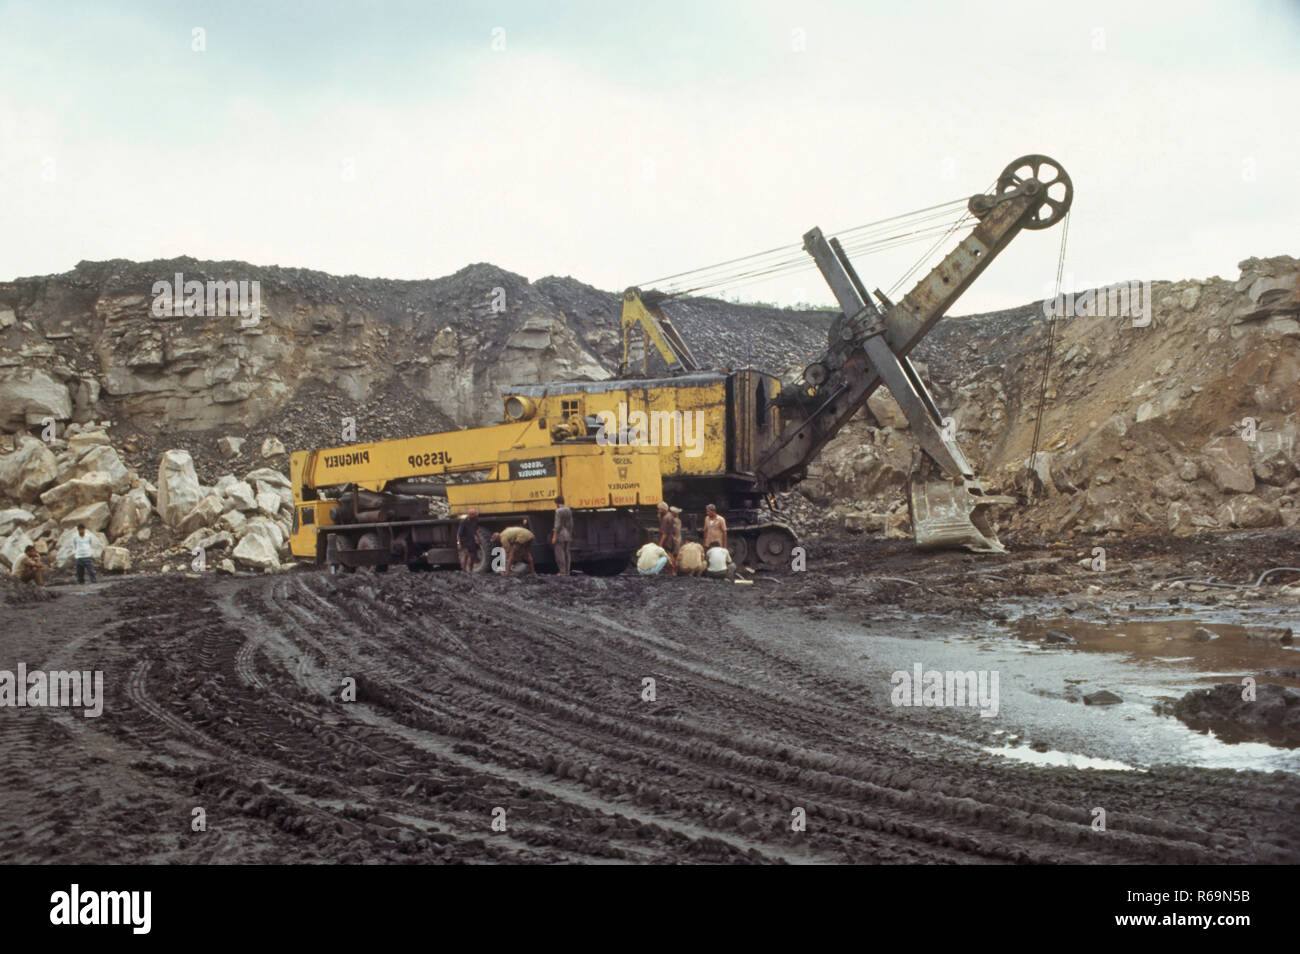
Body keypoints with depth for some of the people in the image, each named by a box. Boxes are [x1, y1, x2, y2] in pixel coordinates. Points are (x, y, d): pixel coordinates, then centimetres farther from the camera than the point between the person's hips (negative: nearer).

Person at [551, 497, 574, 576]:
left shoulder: (558, 511, -14)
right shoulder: (569, 510, 8)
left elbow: (557, 525, -18)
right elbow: (571, 524, 10)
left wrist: (554, 537, -15)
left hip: (560, 535, -7)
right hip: (567, 535, 7)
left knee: (560, 554, -3)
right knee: (567, 553, 9)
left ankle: (562, 572, -5)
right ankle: (567, 571, 8)